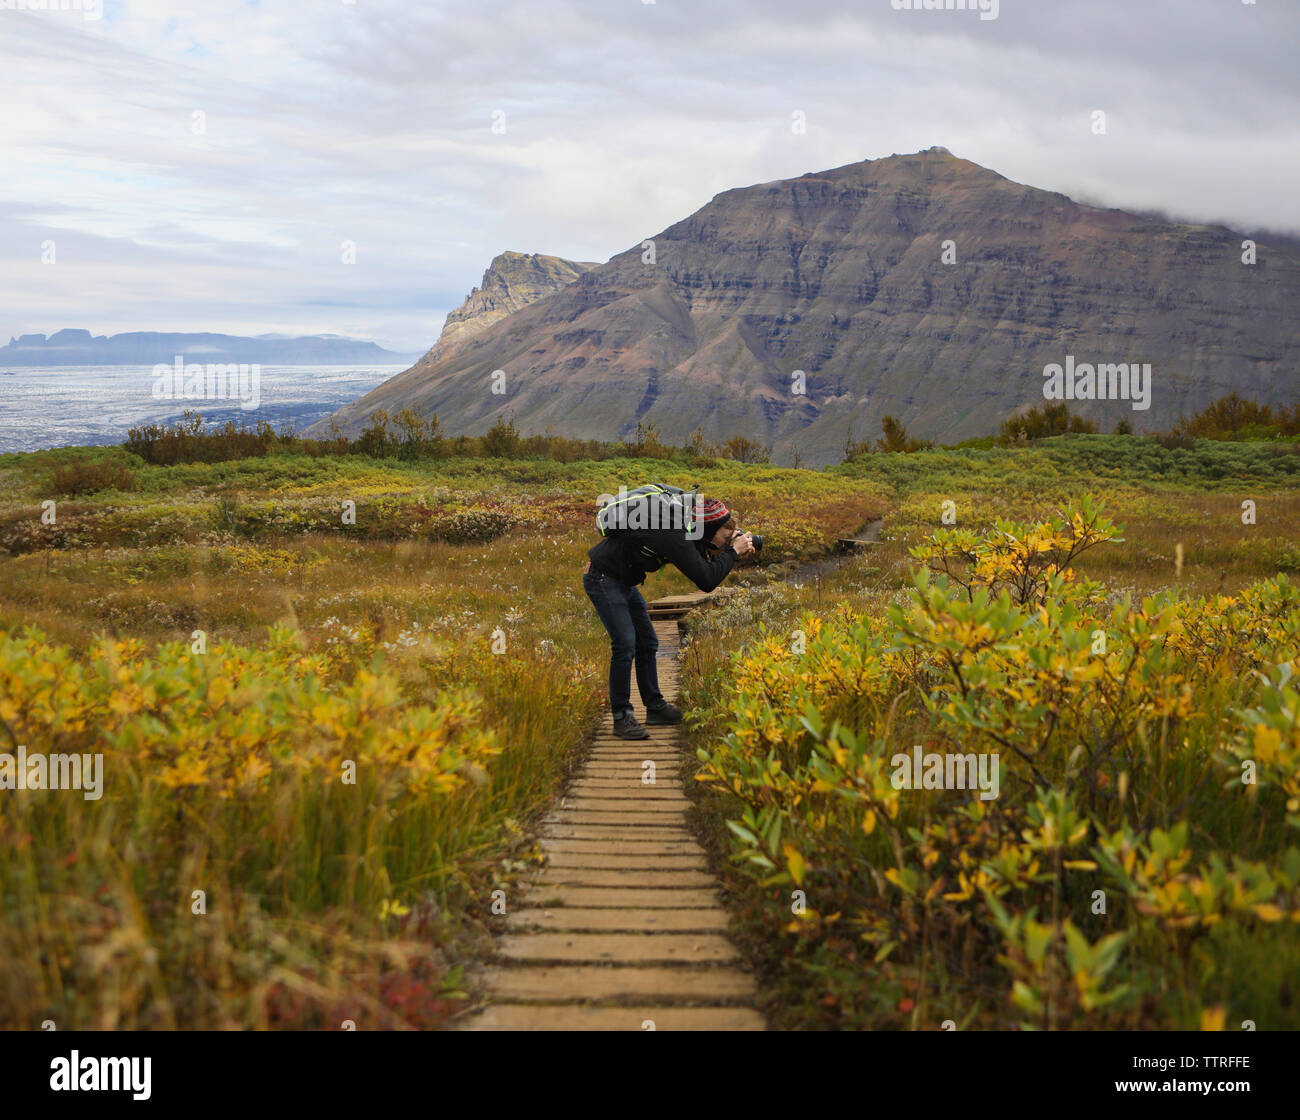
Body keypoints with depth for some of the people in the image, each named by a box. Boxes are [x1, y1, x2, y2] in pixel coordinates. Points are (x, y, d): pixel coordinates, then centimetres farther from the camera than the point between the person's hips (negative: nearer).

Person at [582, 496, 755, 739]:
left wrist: (731, 551, -4)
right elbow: (706, 582, -31)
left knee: (647, 642, 12)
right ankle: (621, 717, -9)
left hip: (624, 581, 10)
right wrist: (733, 551, -20)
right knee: (625, 644, -17)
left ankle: (655, 706, 23)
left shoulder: (684, 530, 0)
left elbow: (701, 570, 12)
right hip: (603, 580, -10)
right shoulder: (675, 536, -29)